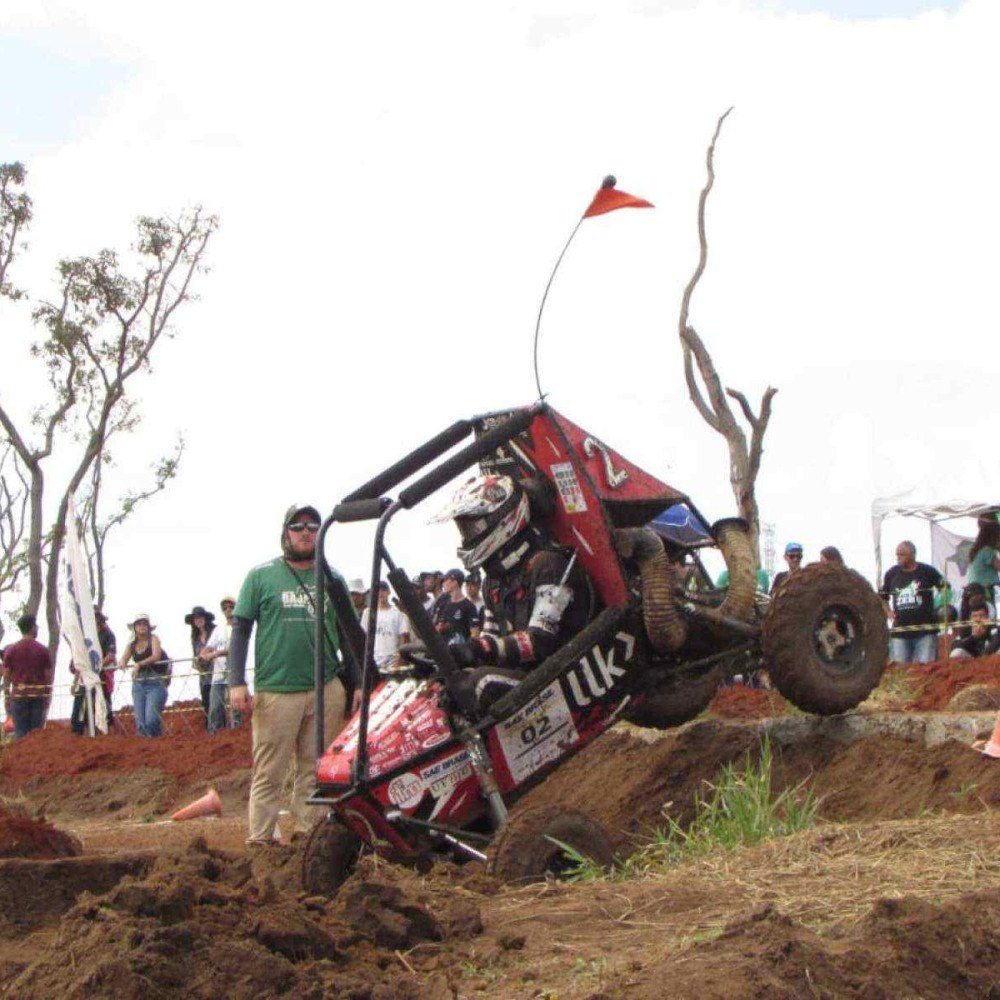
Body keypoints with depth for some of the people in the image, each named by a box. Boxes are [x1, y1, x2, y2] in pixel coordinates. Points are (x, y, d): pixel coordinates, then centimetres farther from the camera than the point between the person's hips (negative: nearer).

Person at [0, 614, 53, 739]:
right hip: (38, 694, 0)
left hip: (19, 695, 0)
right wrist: (47, 696, 8)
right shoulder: (42, 650, 0)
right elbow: (48, 676, 0)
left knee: (20, 732, 1)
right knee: (37, 731, 4)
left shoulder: (11, 649, 2)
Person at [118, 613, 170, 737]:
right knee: (140, 721, 0)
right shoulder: (132, 644, 10)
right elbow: (123, 659, 0)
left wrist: (139, 664, -32)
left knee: (151, 719, -15)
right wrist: (121, 663, -25)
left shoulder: (153, 639, -2)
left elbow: (156, 656, -19)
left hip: (155, 683, -4)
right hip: (138, 684, 4)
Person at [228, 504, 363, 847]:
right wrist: (237, 682, -6)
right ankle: (260, 839, 2)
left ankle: (307, 832, 11)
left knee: (316, 769, 5)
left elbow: (351, 633, 18)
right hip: (275, 691, -3)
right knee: (269, 772, -2)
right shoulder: (261, 576, 6)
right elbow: (240, 629, 4)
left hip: (326, 690, 3)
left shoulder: (332, 580, 13)